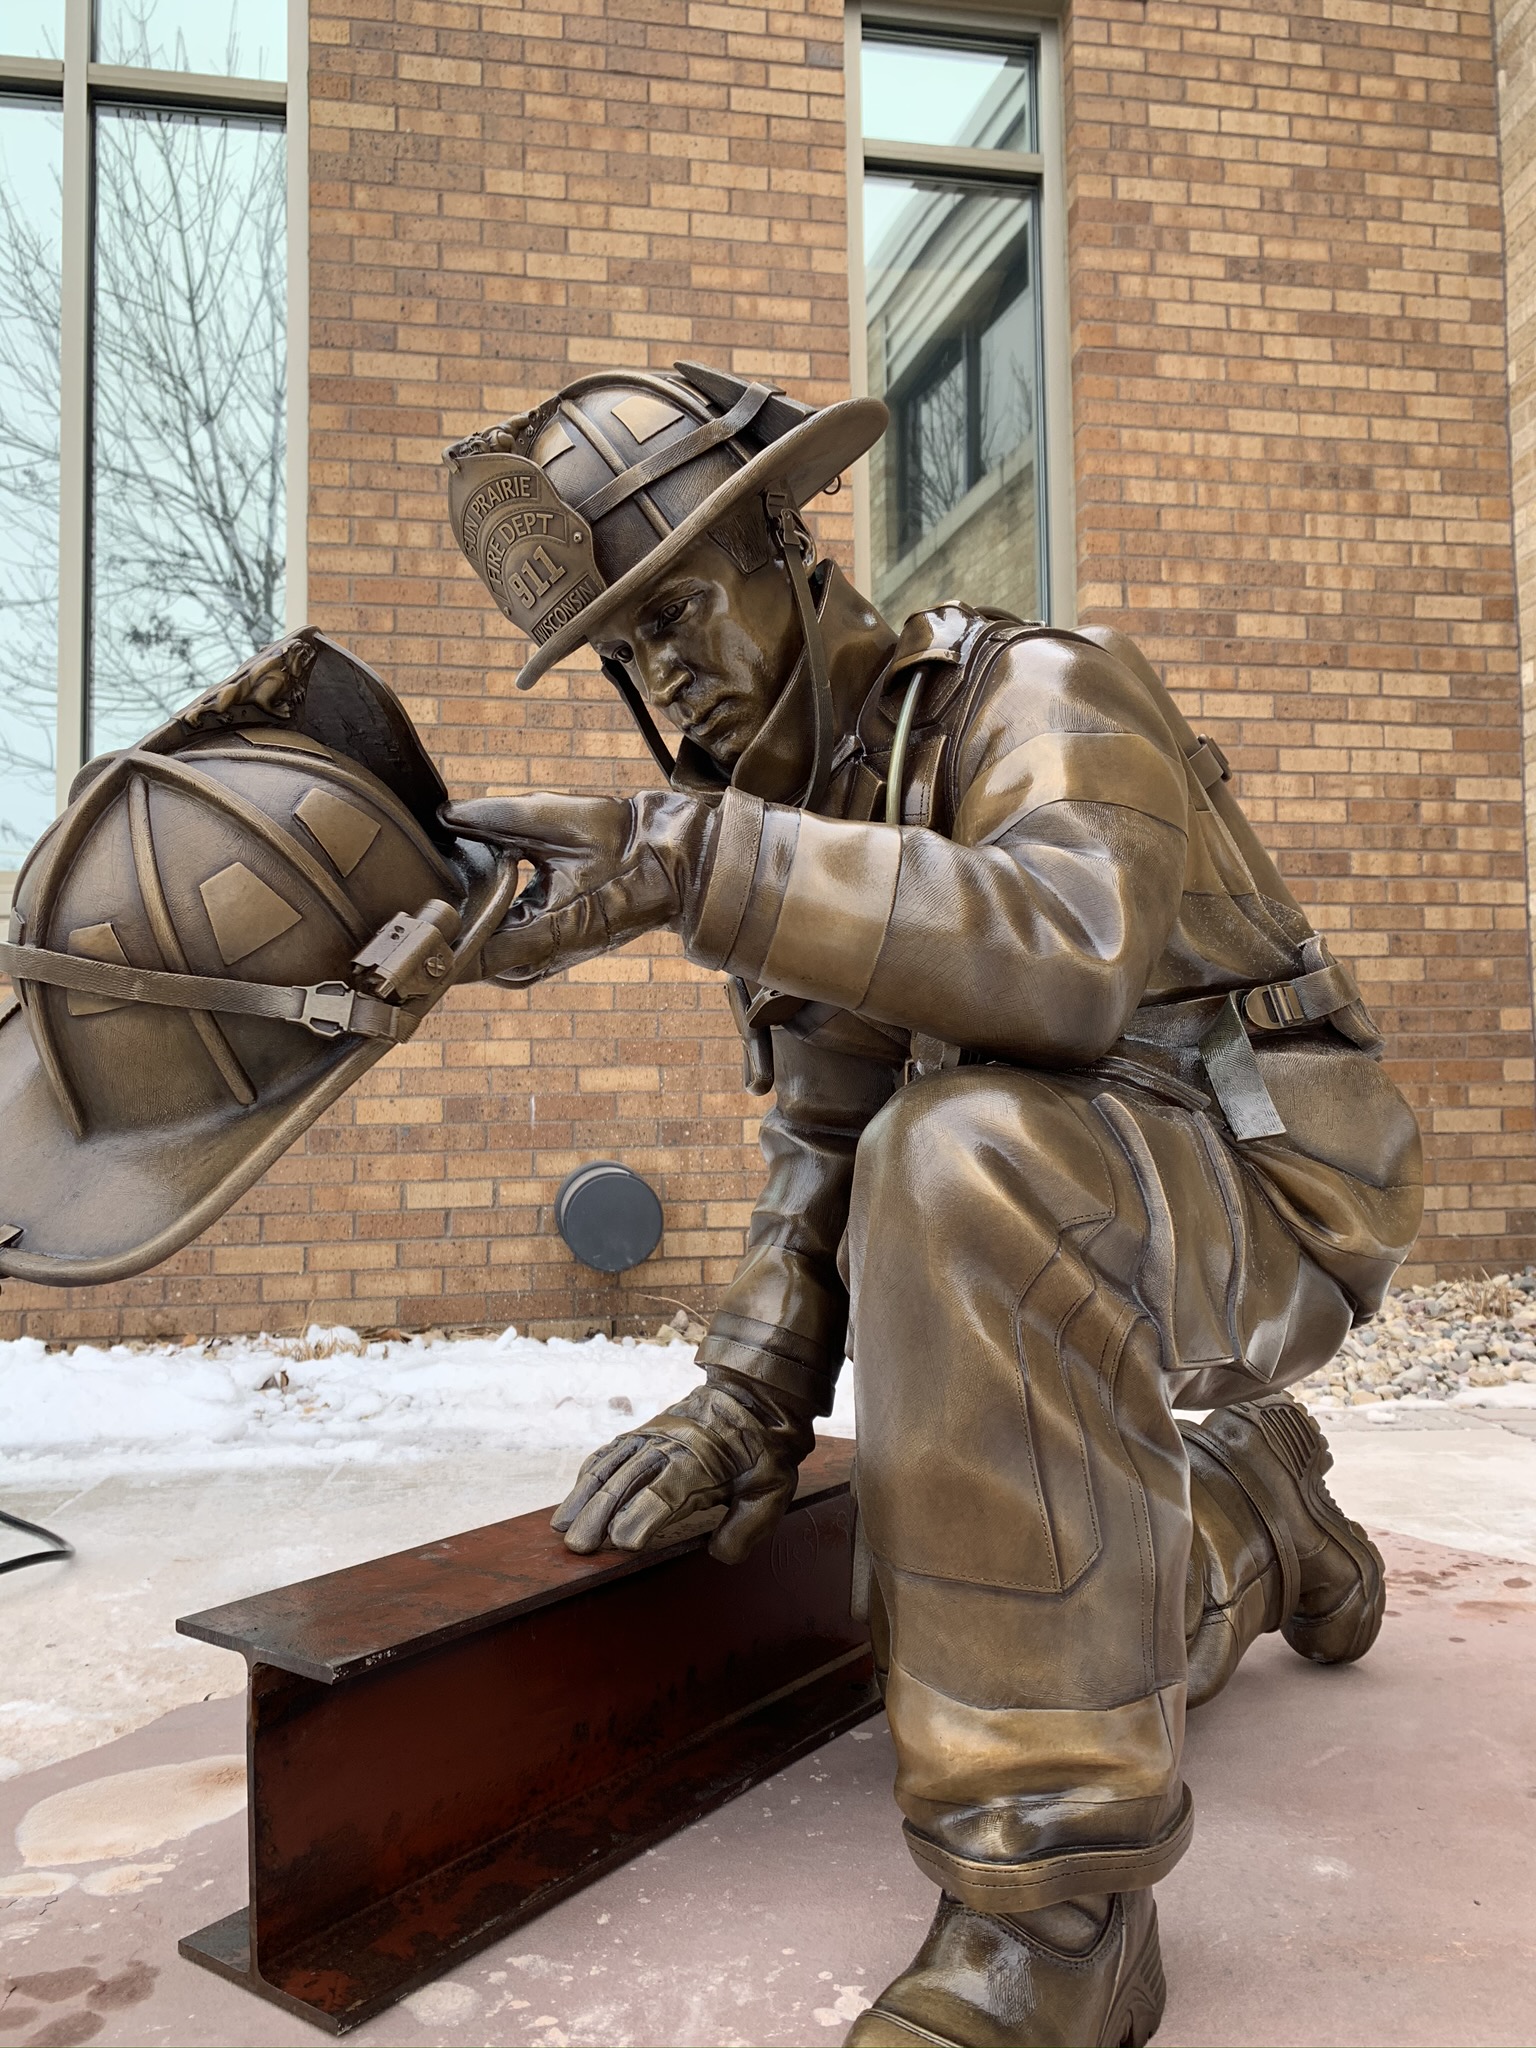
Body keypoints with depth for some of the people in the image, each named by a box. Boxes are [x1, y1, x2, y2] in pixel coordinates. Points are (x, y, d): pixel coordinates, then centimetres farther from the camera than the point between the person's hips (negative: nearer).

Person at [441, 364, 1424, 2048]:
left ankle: (1052, 1902, -28)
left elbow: (1065, 951, -39)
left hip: (1266, 1196, -7)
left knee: (965, 1162, -38)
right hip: (1075, 1231, 8)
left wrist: (685, 860, -45)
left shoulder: (1040, 694, -16)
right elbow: (824, 1140, 3)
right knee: (1015, 1637, 11)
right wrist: (746, 1404, -11)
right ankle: (1250, 1521, 40)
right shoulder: (805, 818, 7)